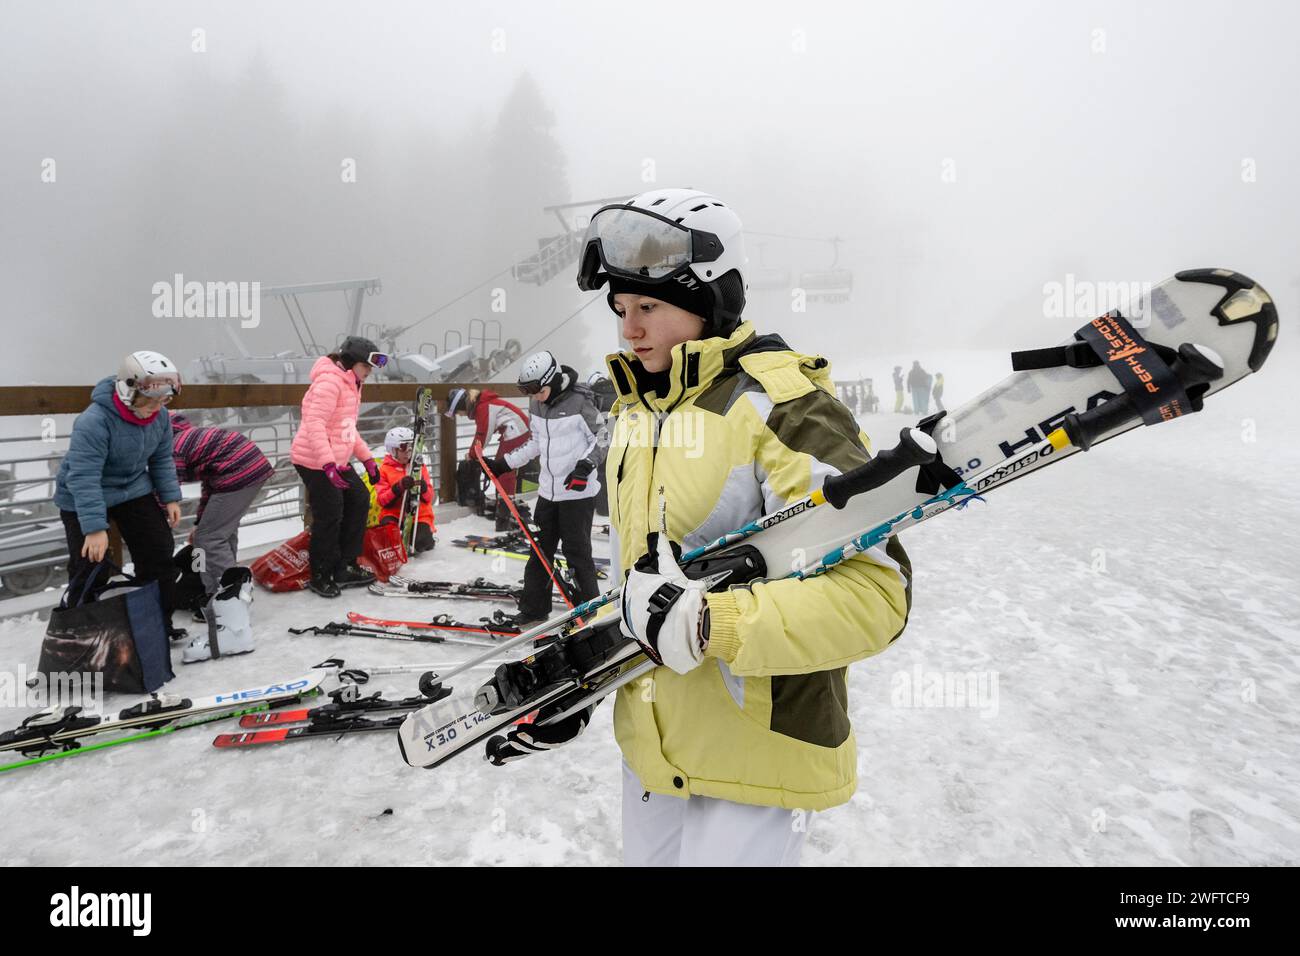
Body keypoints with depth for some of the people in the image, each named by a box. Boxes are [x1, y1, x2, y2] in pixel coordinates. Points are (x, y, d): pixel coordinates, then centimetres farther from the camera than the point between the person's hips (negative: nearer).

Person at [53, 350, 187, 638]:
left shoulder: (159, 417, -13)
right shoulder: (94, 421, -33)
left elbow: (162, 459, 4)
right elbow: (83, 477, -33)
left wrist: (170, 496, -1)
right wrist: (94, 528, -36)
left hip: (134, 490, 6)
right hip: (83, 499, -6)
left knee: (158, 551, 6)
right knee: (90, 568, -3)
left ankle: (159, 622, 22)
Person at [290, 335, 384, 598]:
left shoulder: (351, 384, 15)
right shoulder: (330, 381, -17)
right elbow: (315, 424, -26)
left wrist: (367, 458, 16)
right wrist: (328, 464, -33)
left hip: (338, 461, 10)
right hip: (315, 461, -10)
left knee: (360, 501, 13)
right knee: (330, 517, -6)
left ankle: (344, 568, 22)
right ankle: (321, 576, 12)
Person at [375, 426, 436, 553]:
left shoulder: (420, 466, 7)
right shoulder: (385, 469, 1)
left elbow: (429, 498, 0)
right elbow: (383, 500, -9)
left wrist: (422, 486, -23)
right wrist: (399, 487, -24)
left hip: (419, 515, 1)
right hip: (393, 514, -1)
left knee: (422, 541, -24)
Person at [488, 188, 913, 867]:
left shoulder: (780, 404, -19)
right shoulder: (635, 414, 7)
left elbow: (875, 590, -25)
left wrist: (707, 623, -32)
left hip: (760, 756, -7)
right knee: (647, 855, 22)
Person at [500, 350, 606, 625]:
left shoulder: (580, 400, -15)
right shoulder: (536, 403, 6)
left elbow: (602, 439, -9)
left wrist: (586, 465, -23)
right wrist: (506, 462, 15)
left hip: (578, 491, -7)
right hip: (548, 490, 7)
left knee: (577, 552, -1)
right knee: (540, 550, 13)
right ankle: (534, 608, 25)